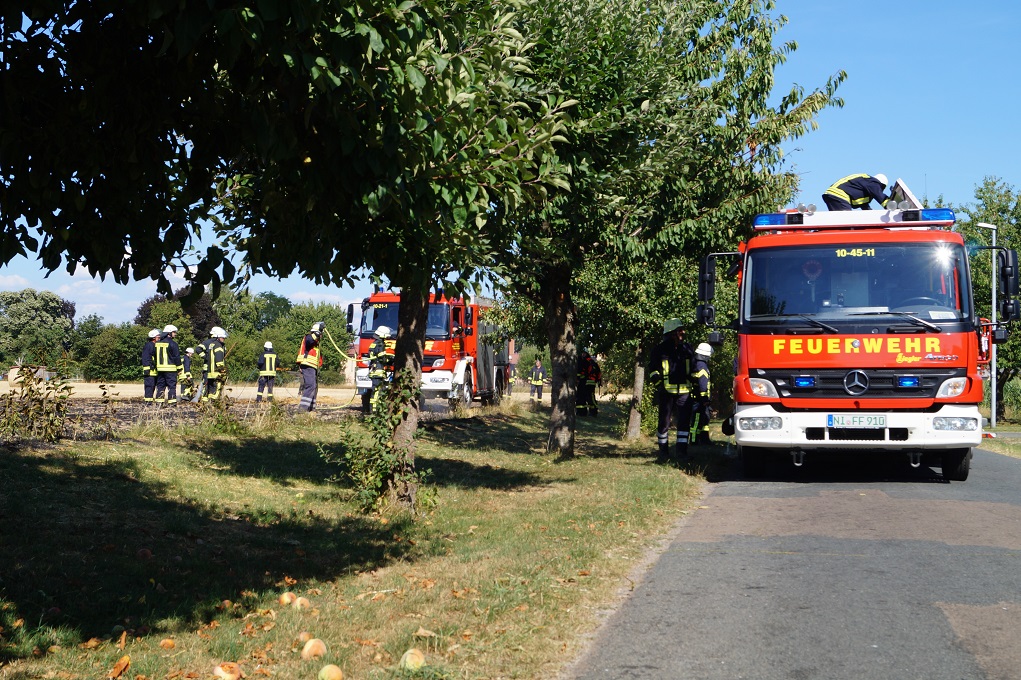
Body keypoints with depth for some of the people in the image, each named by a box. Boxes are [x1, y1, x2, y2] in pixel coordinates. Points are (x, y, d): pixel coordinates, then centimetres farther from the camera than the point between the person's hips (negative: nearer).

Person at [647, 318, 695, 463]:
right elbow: (653, 369, 4)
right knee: (664, 422, 3)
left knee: (684, 421, -1)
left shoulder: (687, 349, 12)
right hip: (666, 391, -3)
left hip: (684, 391, 3)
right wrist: (659, 383, -10)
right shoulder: (660, 350, 1)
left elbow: (694, 368, 22)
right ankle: (663, 451, 11)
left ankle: (681, 450, 3)